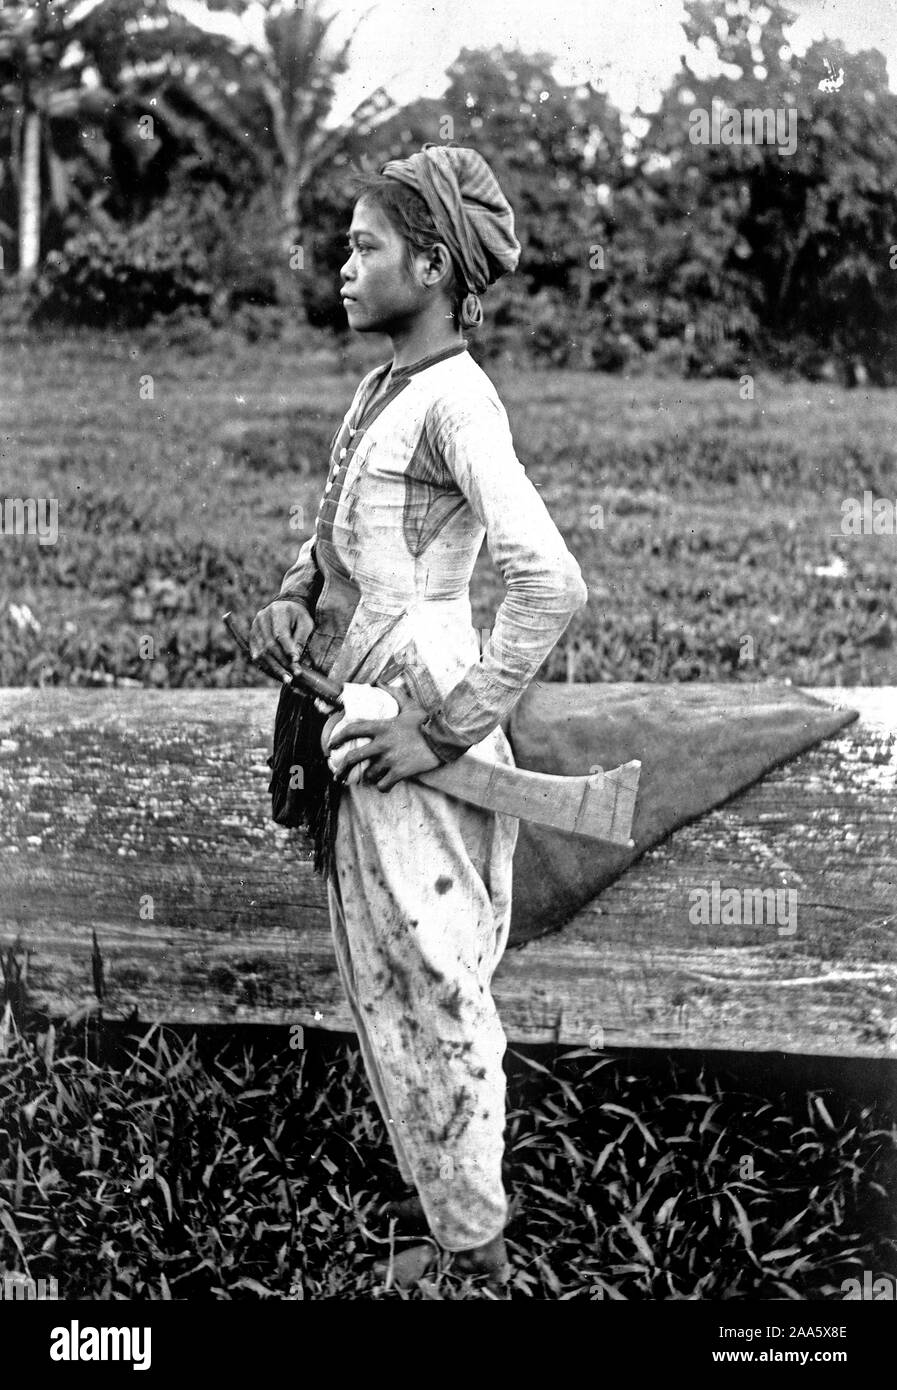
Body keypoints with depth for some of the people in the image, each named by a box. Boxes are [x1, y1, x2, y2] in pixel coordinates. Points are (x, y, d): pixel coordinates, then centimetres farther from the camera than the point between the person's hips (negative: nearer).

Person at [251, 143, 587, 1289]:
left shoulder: (456, 402, -17)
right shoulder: (380, 388, 10)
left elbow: (552, 585, -28)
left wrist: (445, 726, -22)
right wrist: (294, 599, 0)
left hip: (413, 712, -9)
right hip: (360, 714, 9)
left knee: (434, 988, 3)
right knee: (384, 983, 17)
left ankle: (476, 1250, 19)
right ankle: (441, 1206, 33)